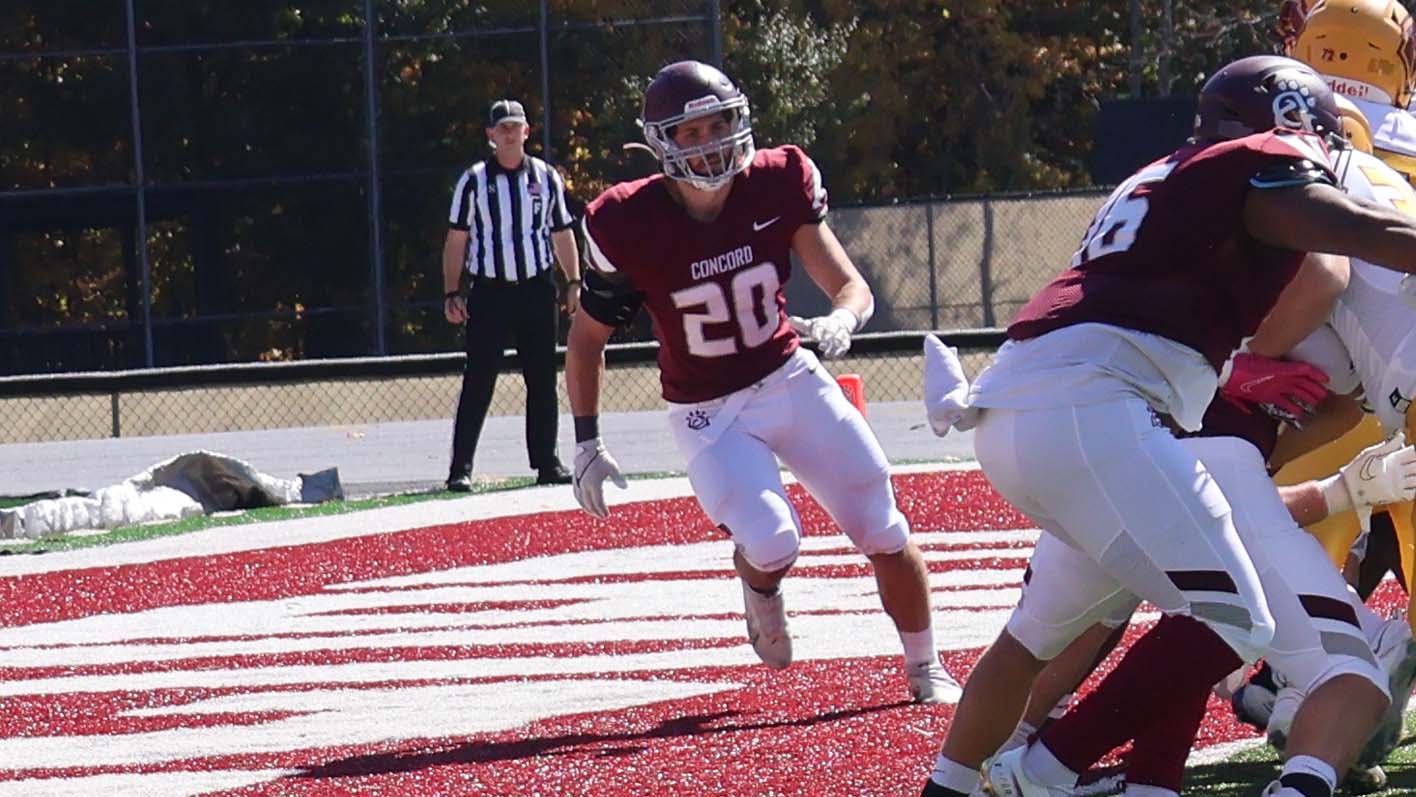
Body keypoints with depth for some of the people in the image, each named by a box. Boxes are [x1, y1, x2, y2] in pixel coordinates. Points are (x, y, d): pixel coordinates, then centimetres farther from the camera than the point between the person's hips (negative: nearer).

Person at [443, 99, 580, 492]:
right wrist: (452, 294, -5)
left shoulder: (546, 177, 8)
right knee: (478, 383, -5)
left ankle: (546, 462, 14)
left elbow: (562, 234, 13)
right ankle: (461, 468, -4)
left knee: (542, 380, 6)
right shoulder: (474, 181, 1)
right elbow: (456, 239, 1)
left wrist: (574, 282, 4)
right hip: (489, 292, -3)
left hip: (536, 291, 3)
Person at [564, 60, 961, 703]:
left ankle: (926, 671, 25)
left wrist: (840, 321, -33)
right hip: (708, 413, -3)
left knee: (885, 534, 2)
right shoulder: (629, 226, -19)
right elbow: (587, 340, -4)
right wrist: (587, 443, -6)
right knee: (771, 543, -24)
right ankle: (760, 589, 14)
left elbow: (852, 287, -10)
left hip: (790, 380, 3)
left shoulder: (779, 185, -13)